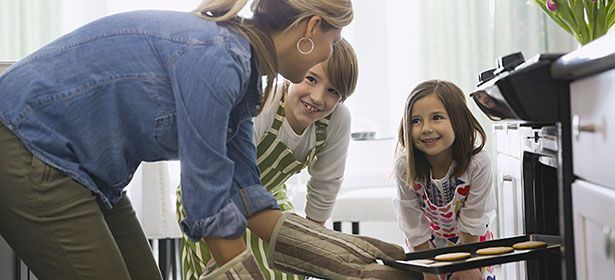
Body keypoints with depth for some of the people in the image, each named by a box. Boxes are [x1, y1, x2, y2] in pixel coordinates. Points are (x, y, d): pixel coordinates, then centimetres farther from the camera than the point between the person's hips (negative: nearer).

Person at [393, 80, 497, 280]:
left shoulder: (478, 163, -35)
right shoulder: (405, 167, -31)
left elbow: (471, 223, -22)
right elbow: (415, 228, -21)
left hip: (473, 240, 0)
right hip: (428, 241, 1)